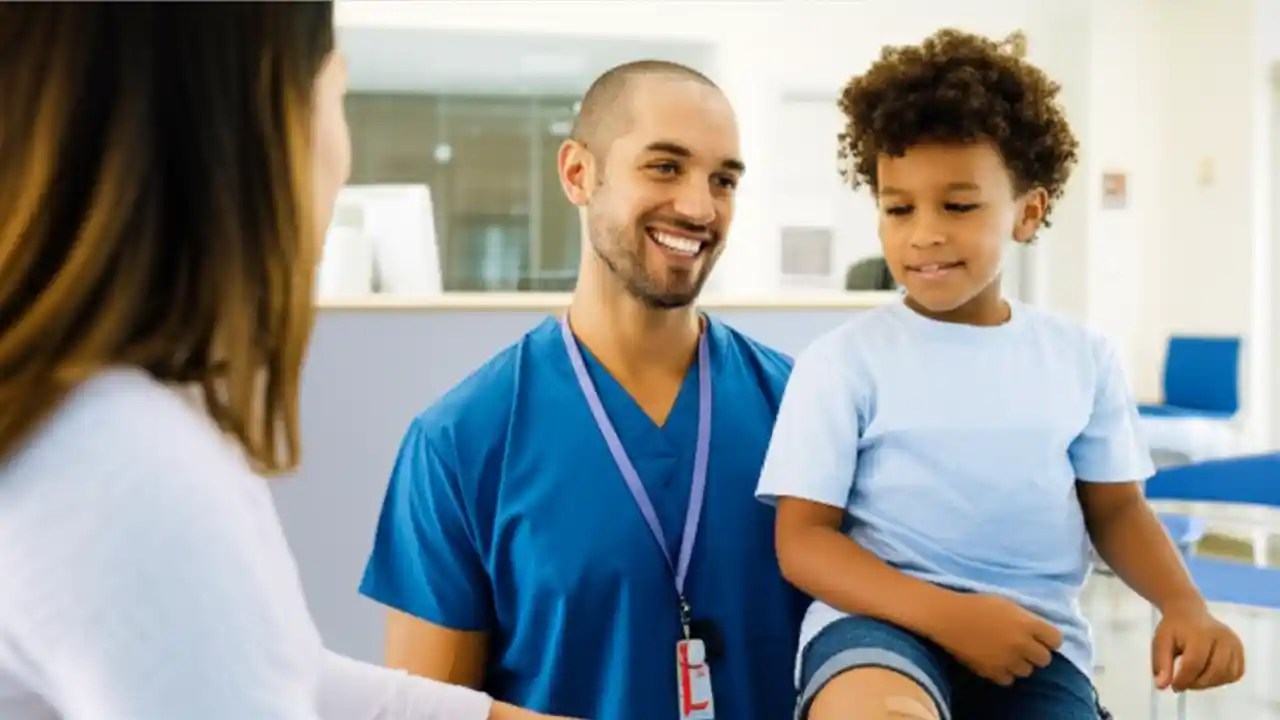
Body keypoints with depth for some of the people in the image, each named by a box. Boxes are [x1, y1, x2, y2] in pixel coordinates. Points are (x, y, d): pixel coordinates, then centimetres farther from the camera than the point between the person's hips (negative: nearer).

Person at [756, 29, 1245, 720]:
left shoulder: (1082, 357, 8)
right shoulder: (843, 360, -3)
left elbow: (1115, 508, 17)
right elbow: (802, 537, -5)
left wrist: (1184, 605, -3)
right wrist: (946, 613, -18)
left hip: (1033, 642, 4)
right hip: (884, 618, -3)